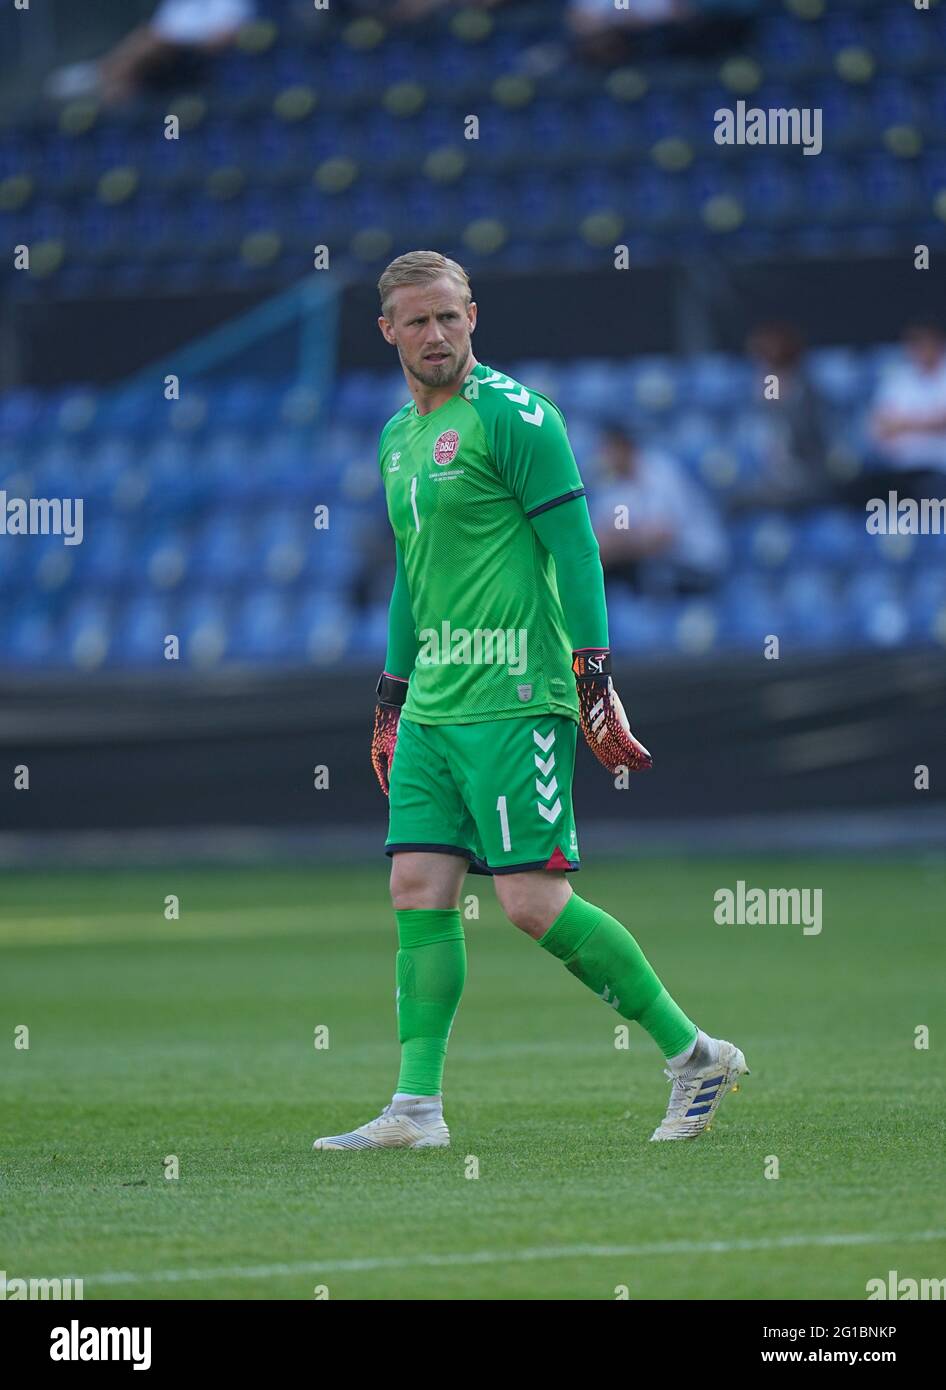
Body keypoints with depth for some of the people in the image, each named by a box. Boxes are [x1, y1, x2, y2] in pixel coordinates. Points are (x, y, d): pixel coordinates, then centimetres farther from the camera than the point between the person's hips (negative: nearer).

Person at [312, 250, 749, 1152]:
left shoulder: (510, 416, -8)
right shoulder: (399, 437, 17)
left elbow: (575, 547, -11)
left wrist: (594, 682, -15)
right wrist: (391, 703, 26)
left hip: (513, 703, -8)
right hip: (432, 706, 8)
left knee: (533, 901, -10)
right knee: (419, 891, 0)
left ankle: (694, 1055, 1)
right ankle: (416, 1109, 2)